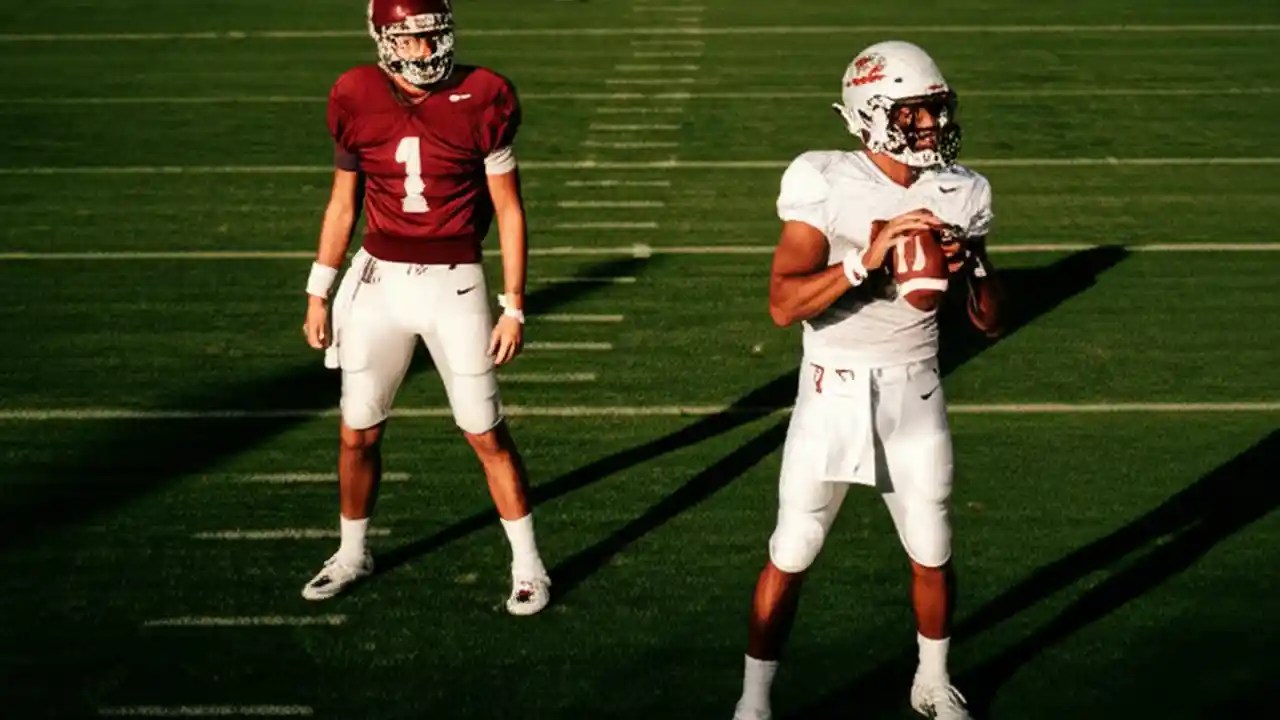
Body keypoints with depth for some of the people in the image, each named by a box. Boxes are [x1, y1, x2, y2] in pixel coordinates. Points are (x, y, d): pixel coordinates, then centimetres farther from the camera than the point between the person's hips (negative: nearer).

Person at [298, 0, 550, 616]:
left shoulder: (481, 102, -10)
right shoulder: (357, 102, -3)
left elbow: (509, 210, -4)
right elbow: (342, 205, 8)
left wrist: (514, 307, -6)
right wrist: (318, 293, 7)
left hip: (454, 285, -2)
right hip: (380, 280, 3)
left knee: (486, 433, 3)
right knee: (357, 433, 9)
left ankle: (527, 566, 16)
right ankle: (352, 554, 30)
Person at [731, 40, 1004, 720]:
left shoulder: (960, 194, -2)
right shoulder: (825, 184, -14)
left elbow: (990, 321, 3)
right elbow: (784, 305, -22)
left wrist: (970, 266, -17)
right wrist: (865, 260, -34)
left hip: (915, 392, 3)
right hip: (835, 390, -3)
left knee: (932, 554, 14)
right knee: (791, 556, 2)